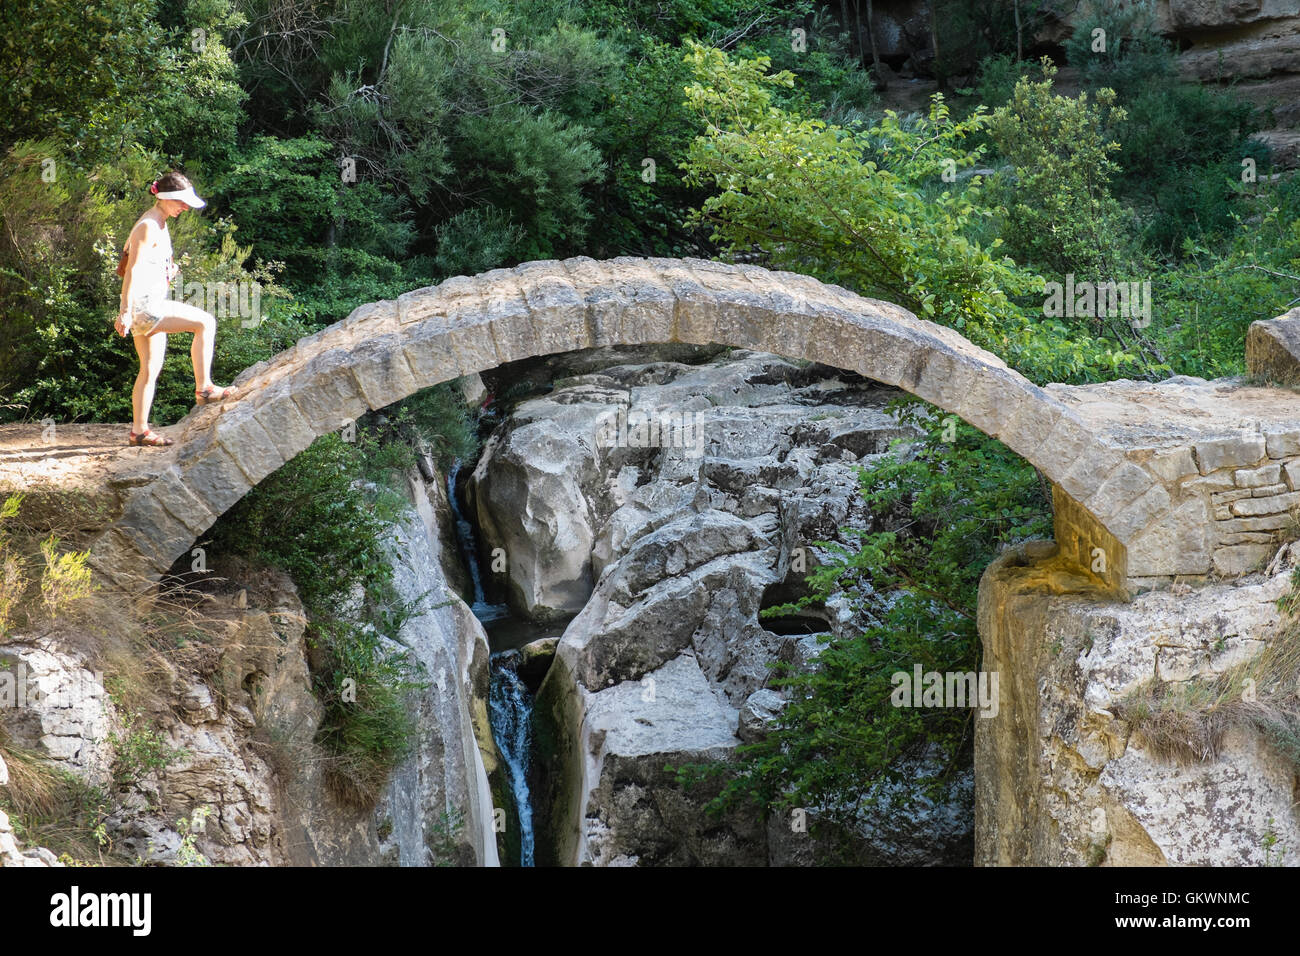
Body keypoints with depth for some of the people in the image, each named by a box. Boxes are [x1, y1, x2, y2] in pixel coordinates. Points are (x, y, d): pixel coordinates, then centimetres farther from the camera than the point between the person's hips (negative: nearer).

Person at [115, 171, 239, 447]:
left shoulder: (158, 224, 15)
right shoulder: (149, 227, -15)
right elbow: (132, 269, -20)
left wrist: (168, 270, 9)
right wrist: (125, 311, -24)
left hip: (151, 304, 11)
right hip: (144, 304, -11)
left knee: (150, 369, 11)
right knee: (205, 322, -13)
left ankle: (139, 431, 14)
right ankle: (204, 388, -8)